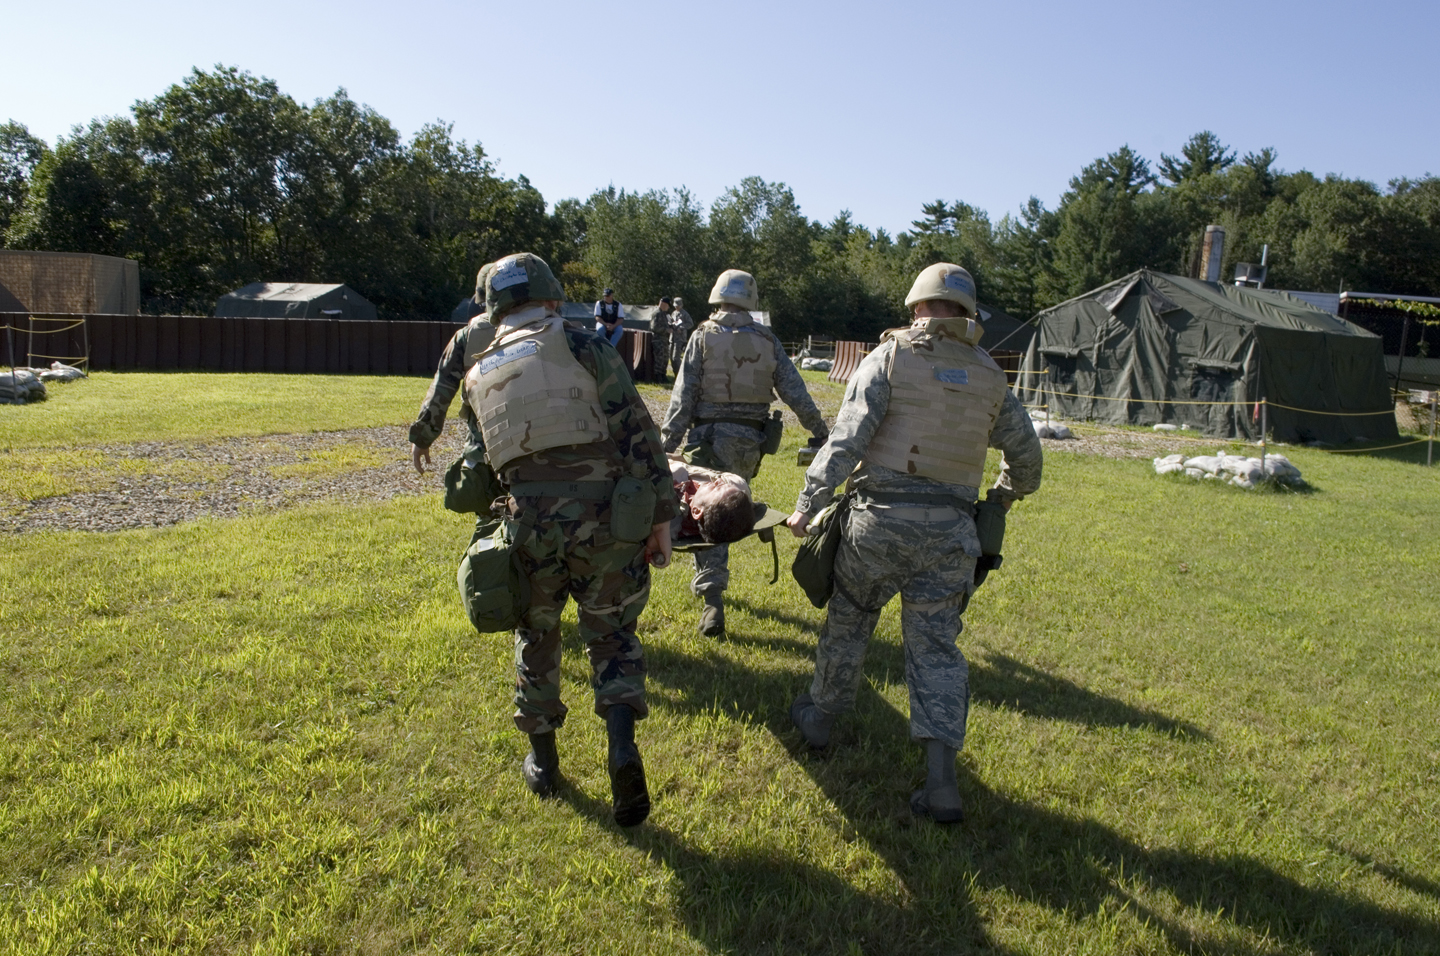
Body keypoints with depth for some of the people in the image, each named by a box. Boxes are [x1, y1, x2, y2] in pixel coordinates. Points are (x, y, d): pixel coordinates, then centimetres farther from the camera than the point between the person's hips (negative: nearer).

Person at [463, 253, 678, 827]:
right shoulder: (584, 347, 3)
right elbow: (636, 431, -4)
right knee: (611, 634, 14)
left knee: (536, 638, 22)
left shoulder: (478, 376, 14)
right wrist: (661, 513, -3)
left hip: (531, 522, 2)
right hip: (603, 515, -2)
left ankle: (543, 762, 33)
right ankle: (622, 745, -6)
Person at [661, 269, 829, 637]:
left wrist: (667, 442, -5)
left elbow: (683, 396, -7)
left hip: (709, 435, -3)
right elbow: (795, 392, 5)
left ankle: (712, 597, -9)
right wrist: (820, 431, 13)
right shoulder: (767, 340, 6)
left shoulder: (703, 336, -1)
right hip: (749, 440, 3)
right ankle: (711, 579, 29)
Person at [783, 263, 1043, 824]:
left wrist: (807, 503, -12)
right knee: (936, 645, 6)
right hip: (950, 530, 3)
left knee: (848, 620, 17)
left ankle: (820, 716, 36)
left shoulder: (889, 358, -2)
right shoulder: (988, 376, 11)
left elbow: (848, 437, -13)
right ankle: (941, 780, 1)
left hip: (882, 520, -2)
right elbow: (1026, 457, 19)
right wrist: (1002, 498, 38)